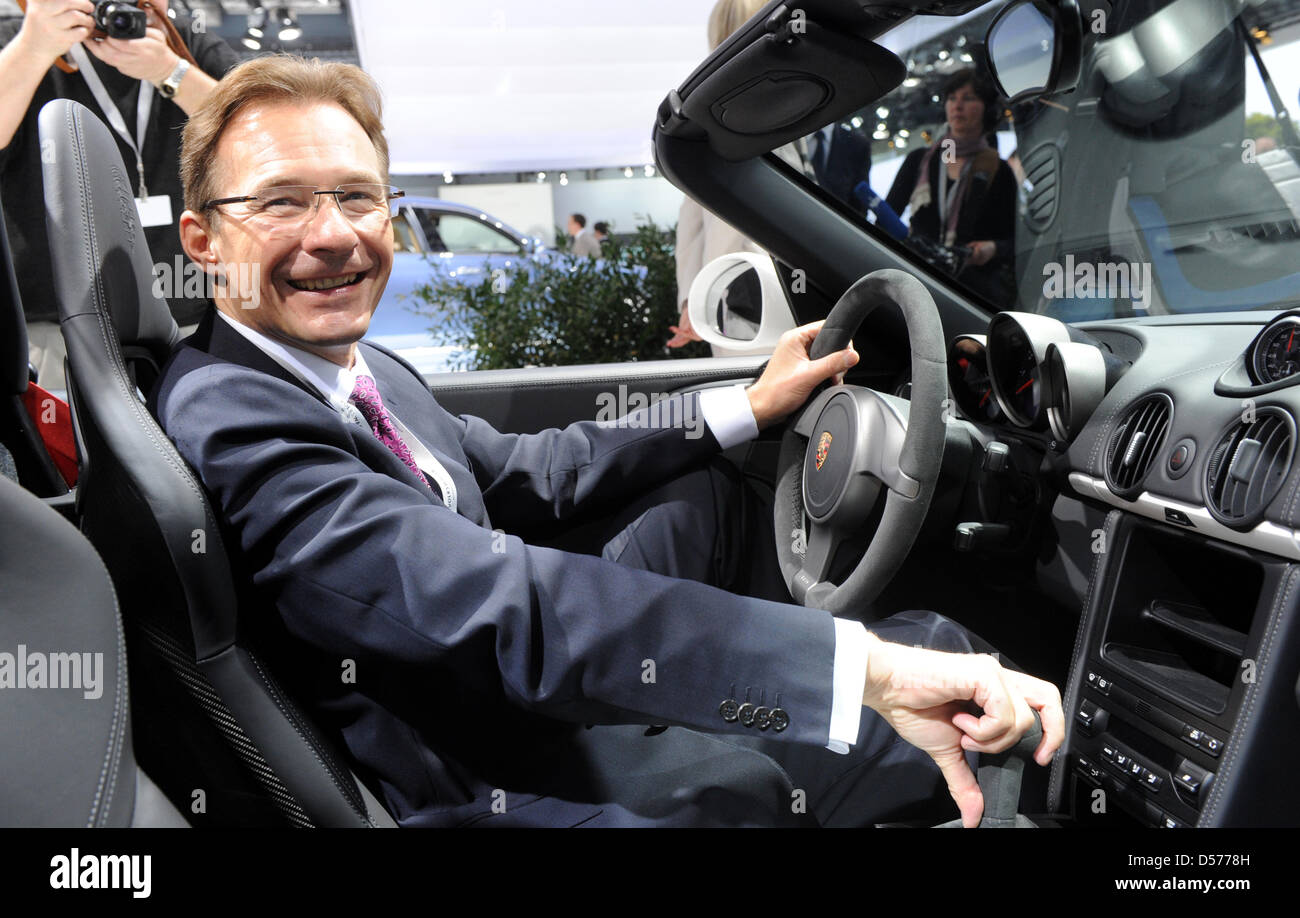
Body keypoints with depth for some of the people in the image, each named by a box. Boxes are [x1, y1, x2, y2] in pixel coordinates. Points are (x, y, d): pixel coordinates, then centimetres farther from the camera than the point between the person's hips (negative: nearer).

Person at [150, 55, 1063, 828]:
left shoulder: (362, 369, 1)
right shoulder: (226, 423, -27)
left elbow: (524, 476, 10)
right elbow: (501, 607, -38)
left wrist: (750, 408, 10)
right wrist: (875, 667, -42)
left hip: (538, 679, 9)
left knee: (713, 480, 21)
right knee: (934, 645, -5)